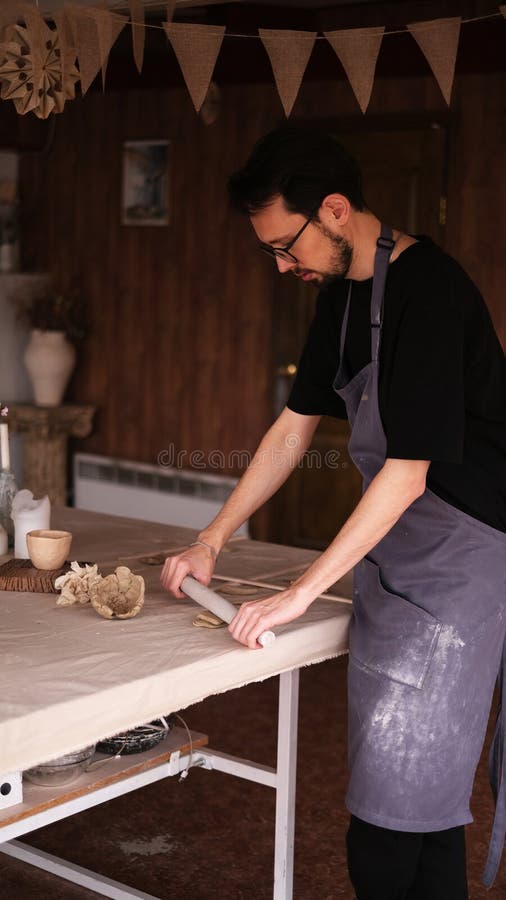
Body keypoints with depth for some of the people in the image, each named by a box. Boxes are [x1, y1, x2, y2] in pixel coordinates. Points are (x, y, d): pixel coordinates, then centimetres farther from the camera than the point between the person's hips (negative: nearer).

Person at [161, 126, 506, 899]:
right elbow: (294, 426, 15)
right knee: (422, 786, 14)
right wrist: (211, 541, 13)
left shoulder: (427, 292, -21)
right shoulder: (344, 292, 8)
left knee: (392, 819, -6)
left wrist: (303, 591, -20)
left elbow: (409, 469, -23)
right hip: (393, 550, 9)